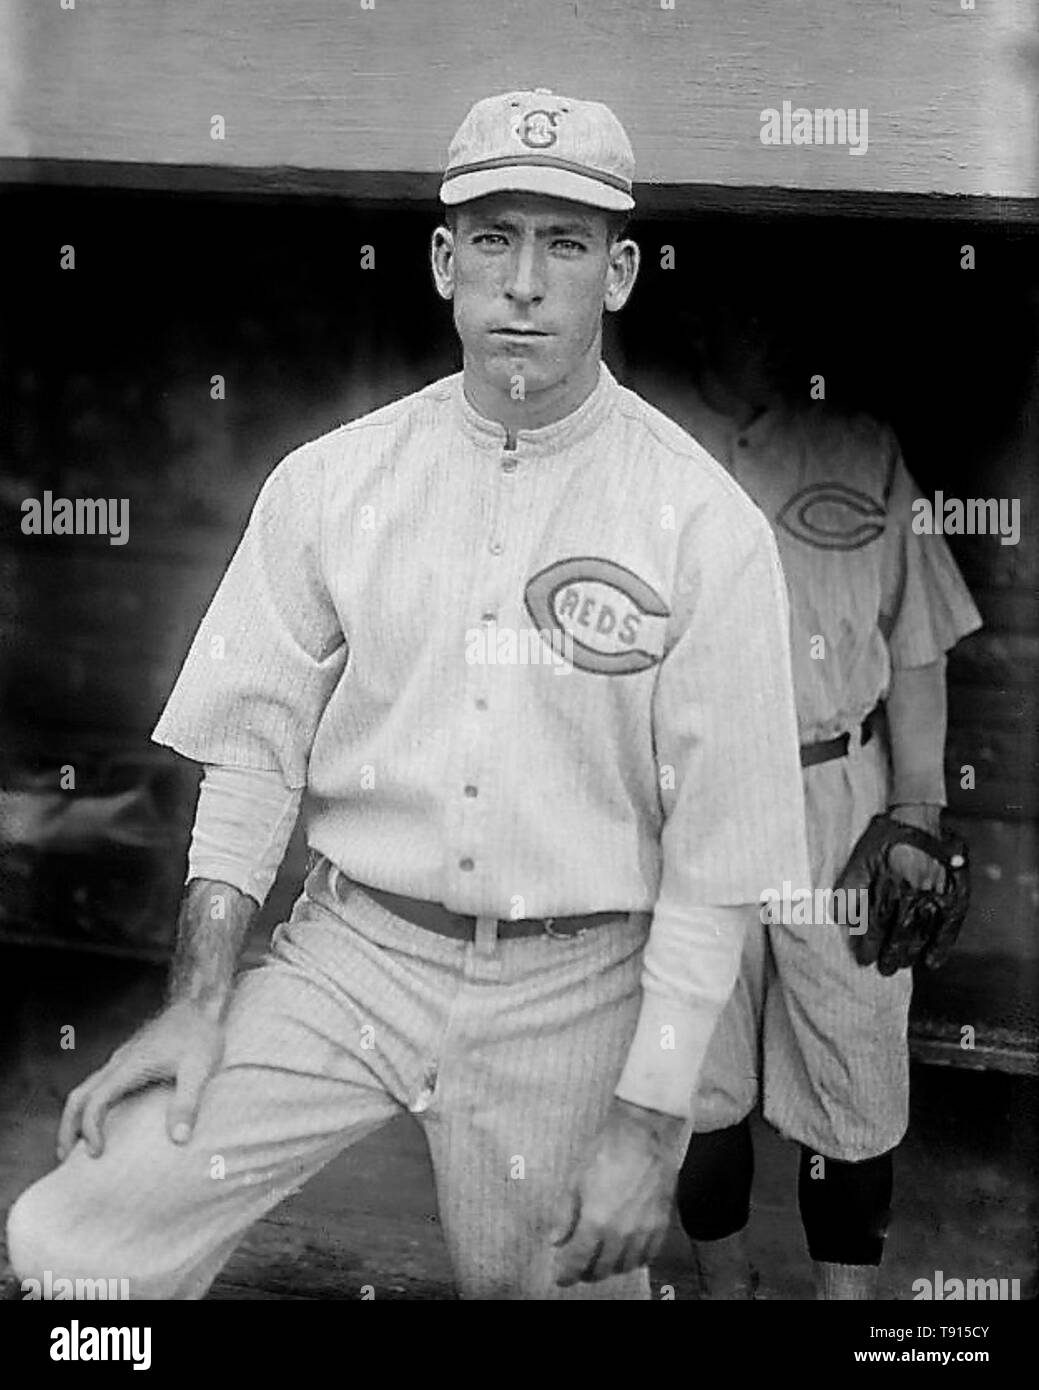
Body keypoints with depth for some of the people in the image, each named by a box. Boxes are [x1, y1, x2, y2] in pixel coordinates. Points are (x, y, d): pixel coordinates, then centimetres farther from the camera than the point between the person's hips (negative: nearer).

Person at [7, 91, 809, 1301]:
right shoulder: (326, 483, 1)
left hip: (570, 989, -1)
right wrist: (198, 1001, -3)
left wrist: (651, 1119, -9)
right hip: (347, 954, 2)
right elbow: (256, 750, 3)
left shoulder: (709, 526, -8)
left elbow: (719, 857, -8)